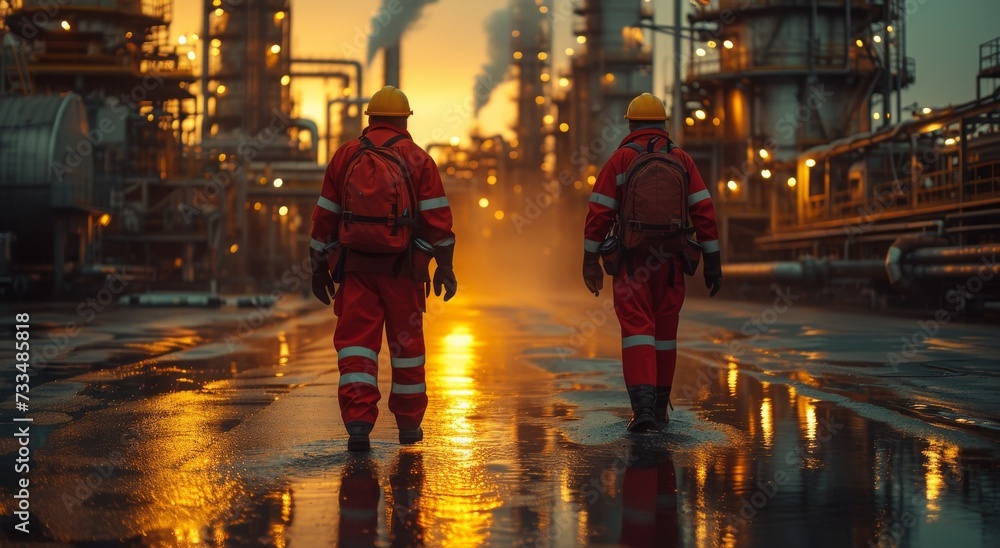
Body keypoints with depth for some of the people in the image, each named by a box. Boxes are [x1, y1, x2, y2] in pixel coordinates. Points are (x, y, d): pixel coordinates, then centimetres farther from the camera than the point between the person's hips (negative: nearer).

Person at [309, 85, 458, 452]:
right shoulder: (417, 158, 2)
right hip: (402, 266, -1)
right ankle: (409, 423, 20)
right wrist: (444, 266, 3)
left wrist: (320, 267, 14)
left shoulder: (345, 156, 7)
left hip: (354, 263, 1)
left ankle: (358, 423, -12)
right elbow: (437, 217, -3)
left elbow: (325, 216, 8)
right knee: (406, 339, 11)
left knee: (355, 340, 0)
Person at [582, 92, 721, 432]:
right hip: (671, 261, 2)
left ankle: (643, 407, -21)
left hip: (631, 261, -2)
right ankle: (660, 409, 22)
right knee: (665, 331, 13)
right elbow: (704, 212, 1)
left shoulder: (620, 159, 0)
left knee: (637, 328, -5)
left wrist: (590, 260, 1)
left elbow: (599, 213, -4)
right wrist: (713, 262, 5)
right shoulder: (681, 160, 6)